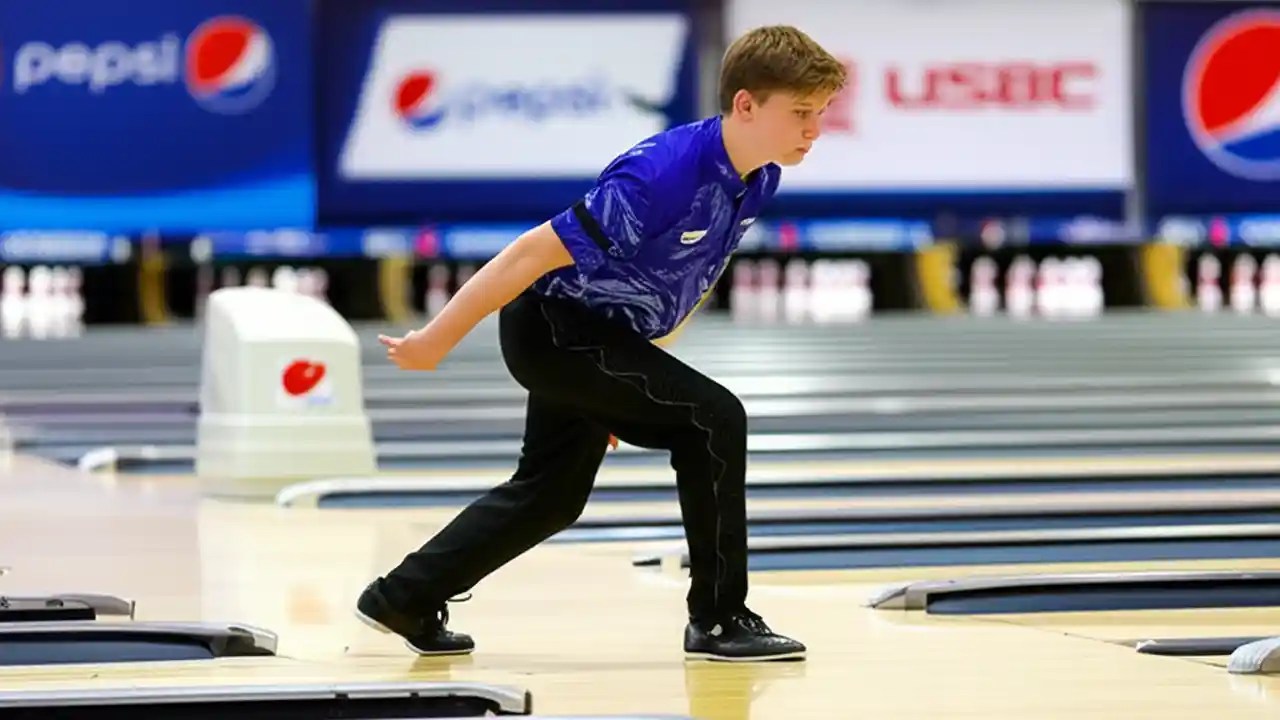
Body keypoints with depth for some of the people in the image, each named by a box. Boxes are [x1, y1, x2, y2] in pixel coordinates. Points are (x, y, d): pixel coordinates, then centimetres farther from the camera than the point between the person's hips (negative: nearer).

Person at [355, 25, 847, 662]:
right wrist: (435, 341, -22)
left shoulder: (757, 181, -4)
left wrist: (641, 372, 20)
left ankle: (404, 599, 31)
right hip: (554, 326, -10)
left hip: (603, 332, 10)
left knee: (552, 495, 18)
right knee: (713, 418, -17)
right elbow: (538, 252, -27)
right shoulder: (663, 174, -32)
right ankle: (719, 619, -8)